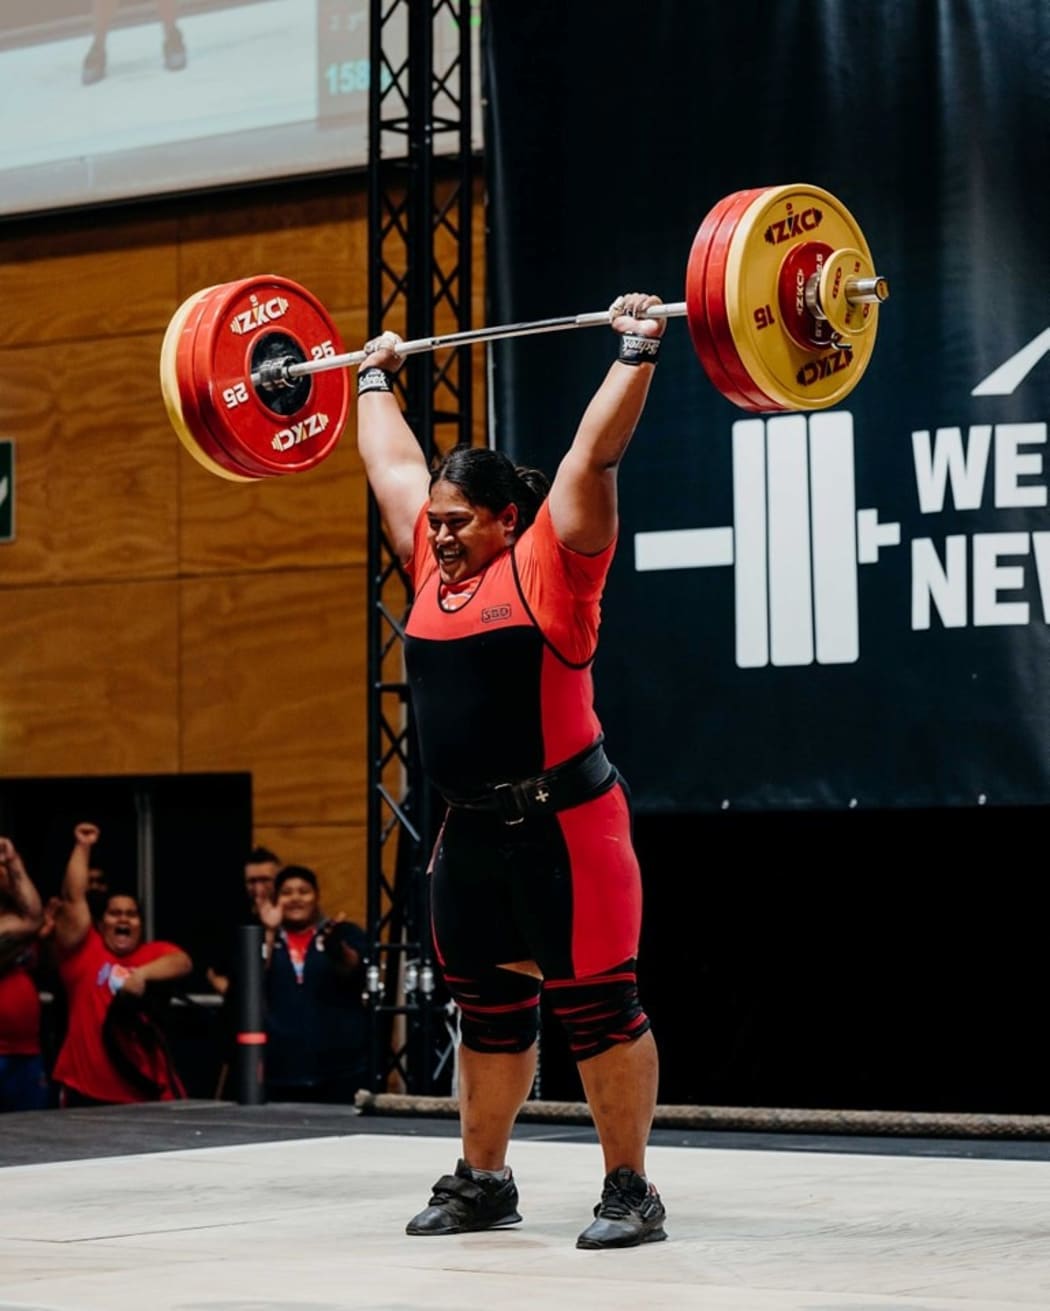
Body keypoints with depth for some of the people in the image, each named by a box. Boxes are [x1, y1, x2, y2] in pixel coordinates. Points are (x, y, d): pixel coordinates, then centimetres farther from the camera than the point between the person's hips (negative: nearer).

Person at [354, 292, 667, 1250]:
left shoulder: (550, 562, -7)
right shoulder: (434, 566, 10)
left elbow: (595, 452, -12)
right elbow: (392, 463, 22)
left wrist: (636, 354, -11)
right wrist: (375, 379, 30)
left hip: (563, 825, -7)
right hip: (472, 830, 7)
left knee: (598, 1009, -2)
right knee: (489, 1012, 15)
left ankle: (631, 1192, 3)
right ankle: (482, 1181, 25)